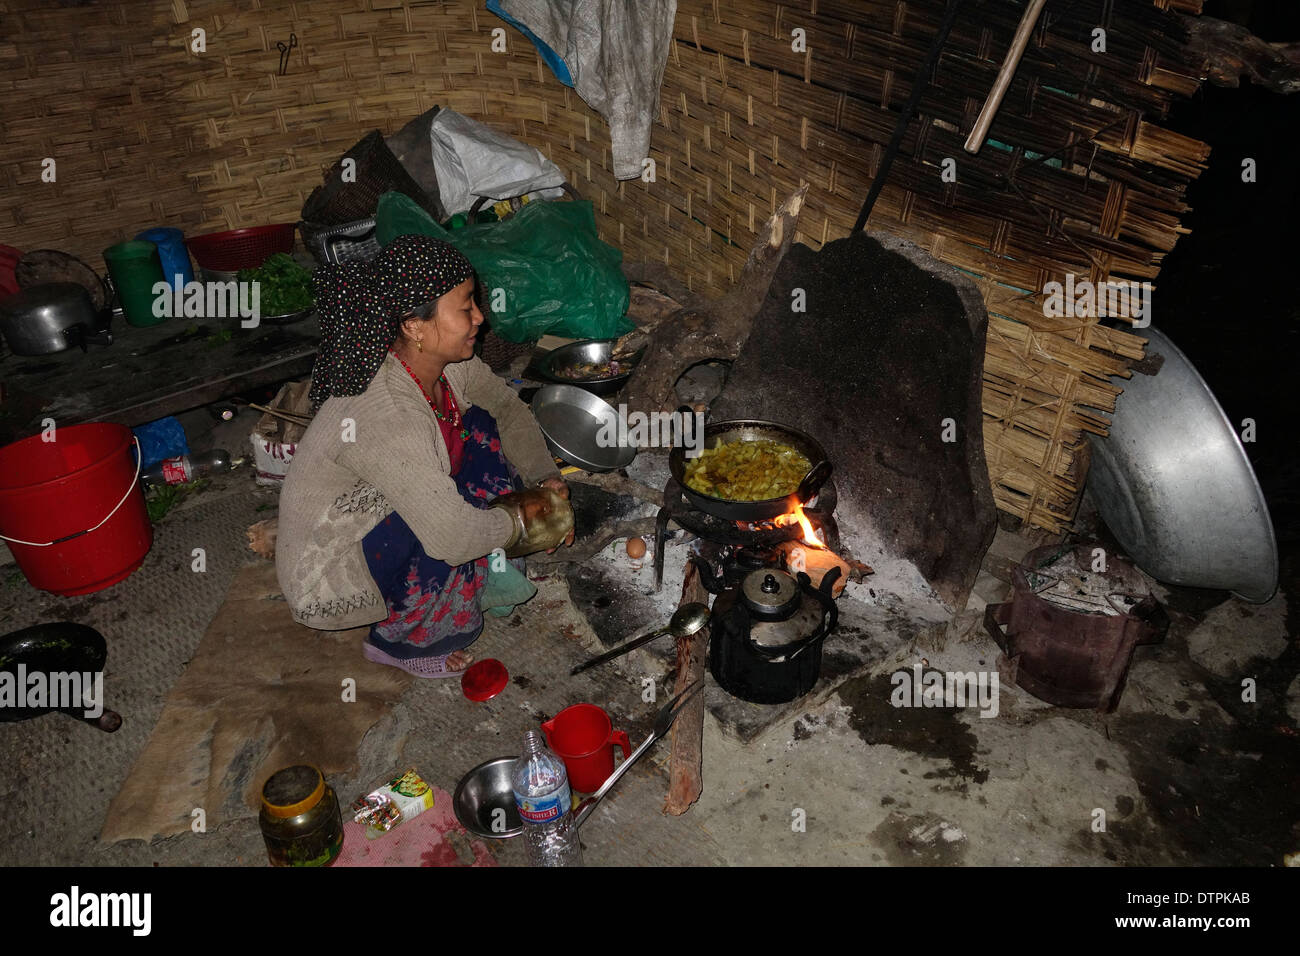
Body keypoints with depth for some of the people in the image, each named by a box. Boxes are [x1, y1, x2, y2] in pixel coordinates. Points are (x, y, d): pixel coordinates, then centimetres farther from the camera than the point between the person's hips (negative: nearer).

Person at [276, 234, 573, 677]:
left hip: (376, 513, 8)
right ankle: (397, 641, 0)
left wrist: (545, 476, -6)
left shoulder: (445, 362, -13)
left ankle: (494, 574, 11)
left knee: (480, 429, -2)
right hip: (324, 580, -7)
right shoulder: (388, 416, -38)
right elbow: (452, 537, -37)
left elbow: (508, 407, 6)